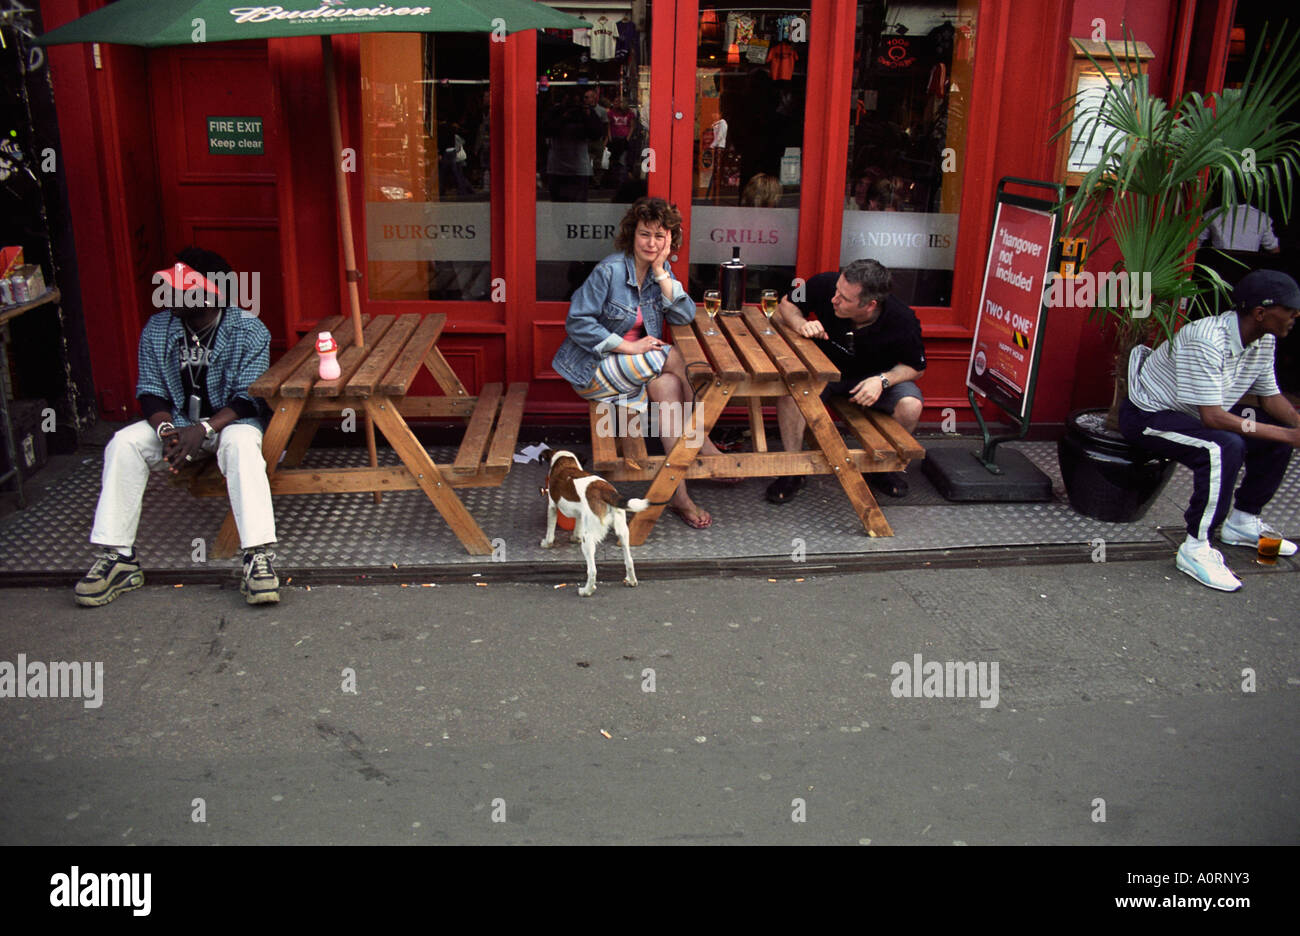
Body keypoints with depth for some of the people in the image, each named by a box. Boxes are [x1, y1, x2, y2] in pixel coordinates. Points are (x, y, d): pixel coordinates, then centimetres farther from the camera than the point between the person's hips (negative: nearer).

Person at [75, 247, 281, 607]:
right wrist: (166, 429, -22)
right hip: (176, 420, 4)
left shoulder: (249, 331, -12)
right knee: (123, 444, -22)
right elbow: (150, 391, 0)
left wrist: (204, 429, -32)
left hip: (229, 419, -4)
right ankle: (118, 557, -18)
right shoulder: (157, 330, 0)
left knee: (242, 444, -38)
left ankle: (258, 556, -43)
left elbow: (250, 399, -16)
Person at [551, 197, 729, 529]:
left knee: (667, 385, -25)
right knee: (672, 358, -22)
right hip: (593, 368, -6)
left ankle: (678, 493, -25)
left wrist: (661, 272, -15)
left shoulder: (660, 270, 4)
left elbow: (685, 316, -6)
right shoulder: (610, 270, -17)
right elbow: (577, 322, -20)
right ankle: (702, 443, -10)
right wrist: (627, 346, -23)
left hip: (632, 365, 6)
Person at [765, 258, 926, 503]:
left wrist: (883, 380, -30)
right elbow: (787, 304, -6)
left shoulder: (903, 322, -28)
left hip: (874, 376, 0)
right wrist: (801, 324, -30)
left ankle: (882, 466, 0)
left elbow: (915, 368, -10)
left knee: (911, 406, -28)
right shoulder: (826, 285, -27)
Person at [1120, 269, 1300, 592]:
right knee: (1224, 448, -33)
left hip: (1196, 412, 9)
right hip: (1148, 415, -9)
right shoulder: (1207, 342, -32)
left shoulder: (1264, 341, -4)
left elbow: (1271, 397, 8)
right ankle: (1196, 550, -23)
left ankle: (1243, 521, 18)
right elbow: (1212, 418, -33)